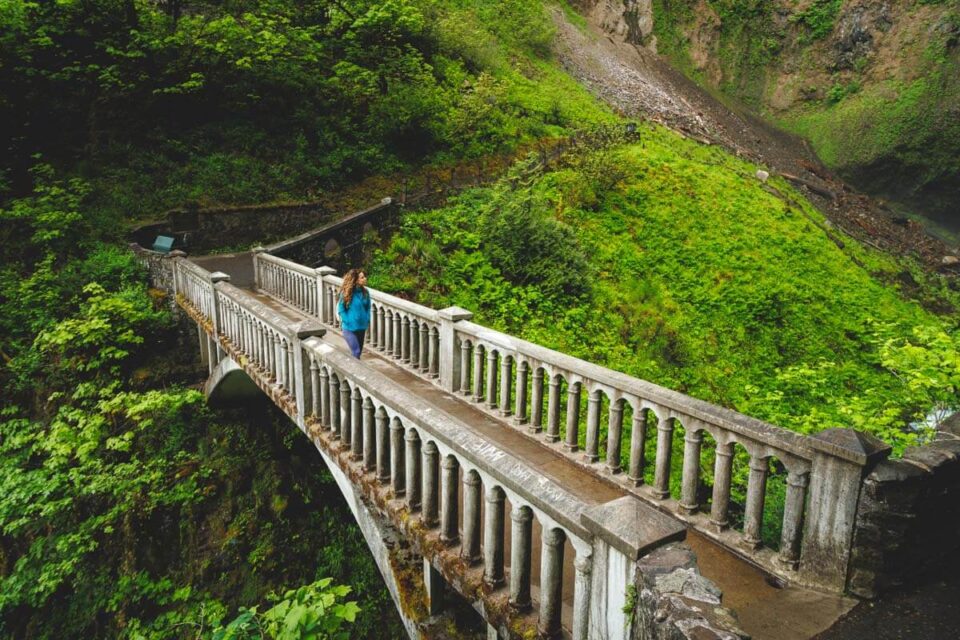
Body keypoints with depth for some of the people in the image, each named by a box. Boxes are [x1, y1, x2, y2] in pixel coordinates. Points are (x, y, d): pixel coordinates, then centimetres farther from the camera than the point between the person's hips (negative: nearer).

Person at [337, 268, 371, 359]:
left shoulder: (365, 292, 0)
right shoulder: (346, 293, -14)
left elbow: (368, 308, 12)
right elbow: (340, 310, -8)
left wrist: (367, 320, 2)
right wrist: (347, 322, -13)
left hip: (362, 327, 5)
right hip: (349, 328, -5)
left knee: (358, 352, 14)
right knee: (356, 352, -13)